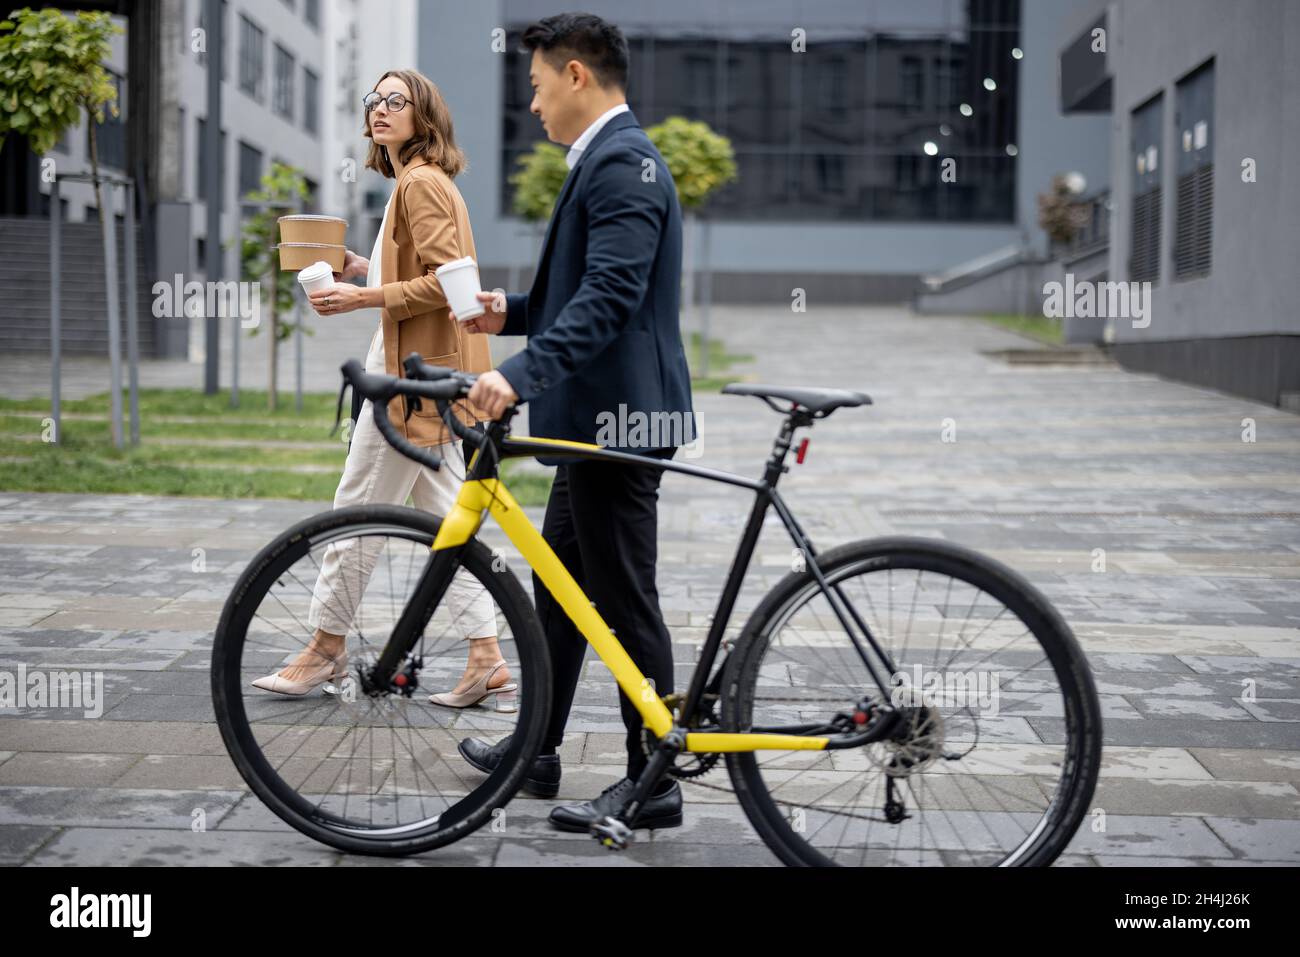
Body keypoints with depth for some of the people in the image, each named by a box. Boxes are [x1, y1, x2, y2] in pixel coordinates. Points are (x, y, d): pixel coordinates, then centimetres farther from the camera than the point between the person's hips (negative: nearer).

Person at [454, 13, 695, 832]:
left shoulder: (623, 164, -16)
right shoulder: (609, 160, 17)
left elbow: (609, 297, -27)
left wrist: (521, 375, -35)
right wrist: (514, 312, 12)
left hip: (621, 415, -11)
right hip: (598, 415, 11)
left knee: (625, 602, -3)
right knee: (557, 584, 18)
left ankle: (654, 781, 7)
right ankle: (536, 750, 31)